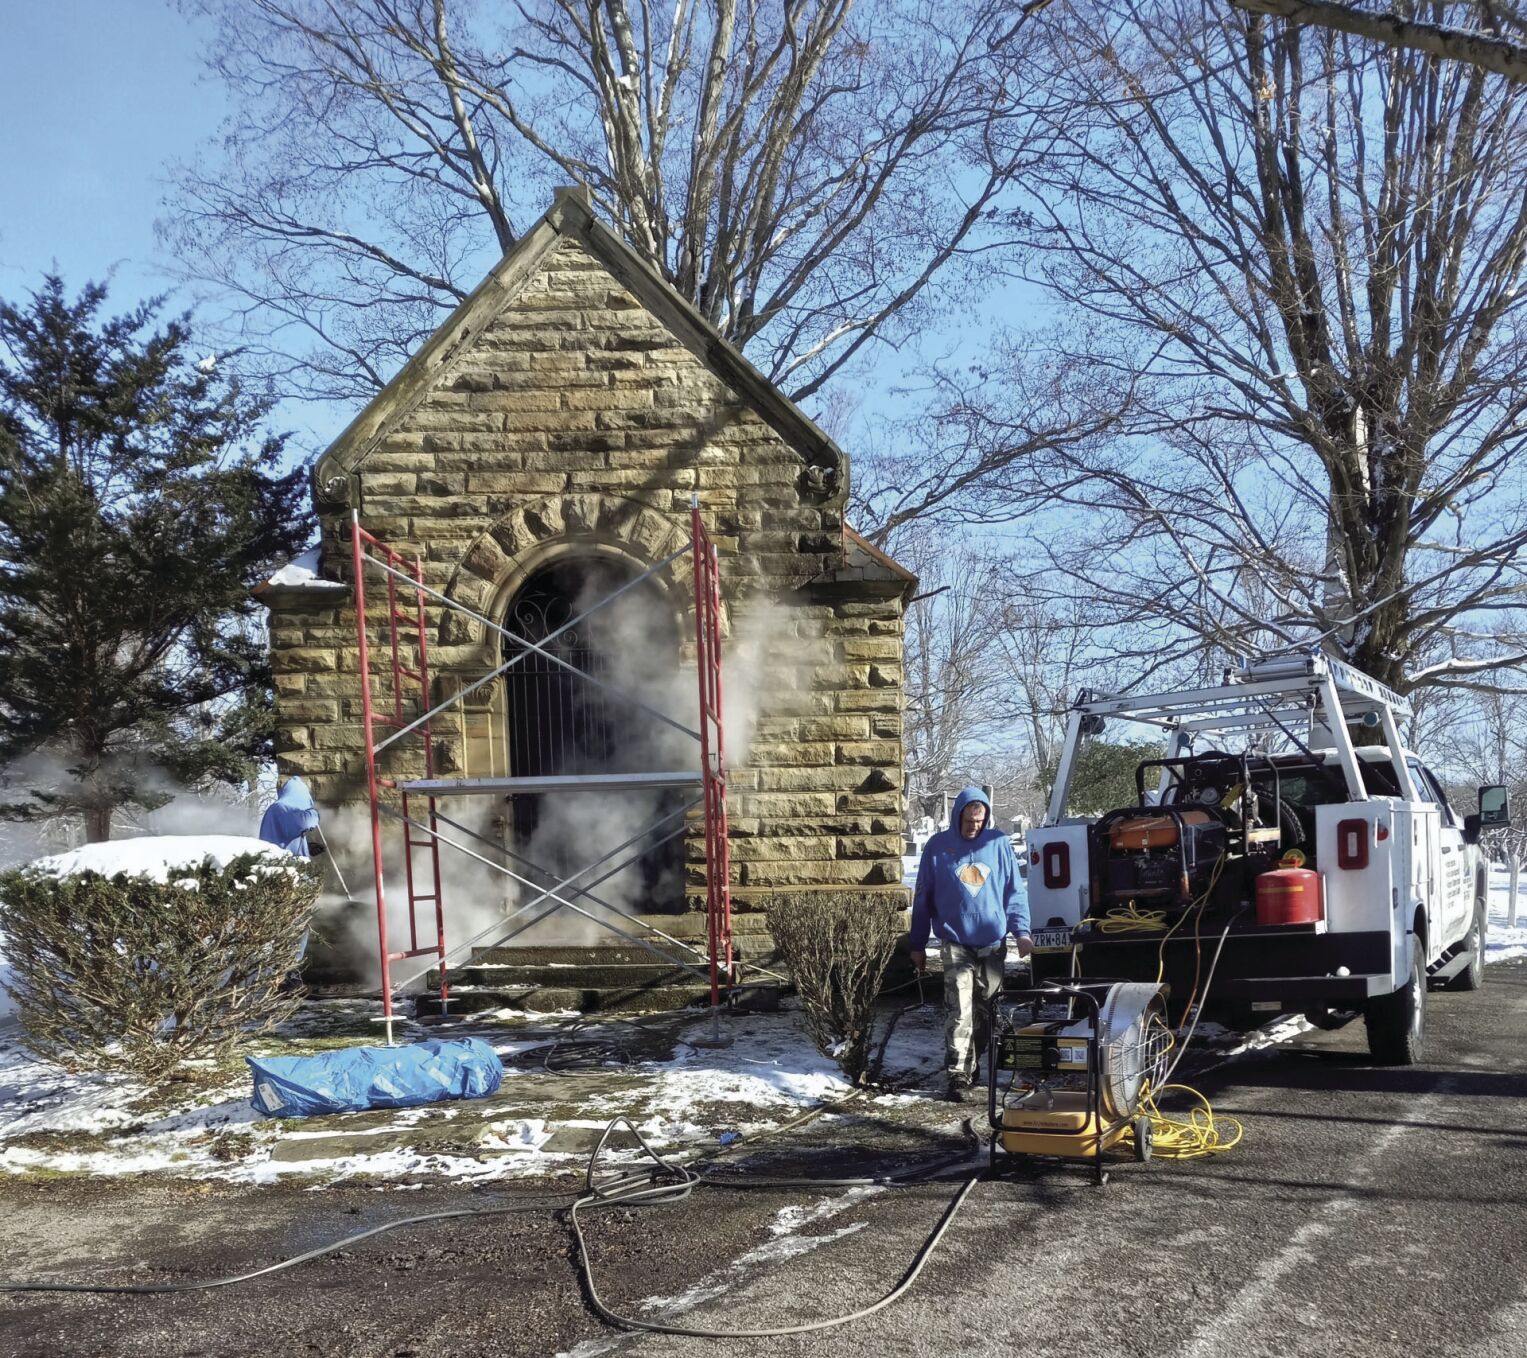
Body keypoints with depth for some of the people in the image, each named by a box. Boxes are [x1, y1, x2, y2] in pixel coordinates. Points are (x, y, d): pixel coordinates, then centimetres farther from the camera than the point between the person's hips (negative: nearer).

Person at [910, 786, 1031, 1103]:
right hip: (956, 943, -2)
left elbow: (1014, 891, 8)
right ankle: (958, 1075, -11)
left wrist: (1021, 931, -4)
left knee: (984, 1010, 10)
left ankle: (973, 1064, 25)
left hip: (993, 943, 2)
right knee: (959, 1009, -12)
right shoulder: (938, 846, 1)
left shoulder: (999, 844, 3)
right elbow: (923, 898, 7)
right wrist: (918, 944, 8)